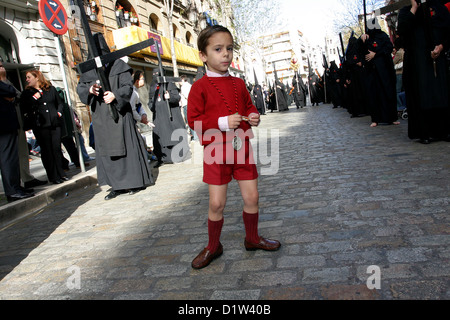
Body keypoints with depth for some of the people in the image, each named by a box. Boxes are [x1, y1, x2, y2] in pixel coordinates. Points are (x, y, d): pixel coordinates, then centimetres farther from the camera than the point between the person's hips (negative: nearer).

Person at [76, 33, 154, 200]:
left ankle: (134, 182, 7)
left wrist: (115, 95, -23)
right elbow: (80, 87, 11)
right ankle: (117, 185, 11)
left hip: (119, 113, -4)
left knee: (125, 146, -3)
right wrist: (89, 89, -12)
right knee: (106, 151, 4)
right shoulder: (88, 69, 13)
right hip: (100, 117, 4)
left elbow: (128, 86, -4)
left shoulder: (118, 66, 2)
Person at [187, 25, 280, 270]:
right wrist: (222, 122, -21)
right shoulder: (200, 87, -6)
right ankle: (213, 246, 24)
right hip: (216, 151, -4)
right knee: (216, 203, 2)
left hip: (242, 149, 5)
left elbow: (249, 106, 20)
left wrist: (254, 117, -2)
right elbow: (193, 119, -10)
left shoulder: (238, 83, 9)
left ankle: (252, 238, 32)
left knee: (251, 197, 9)